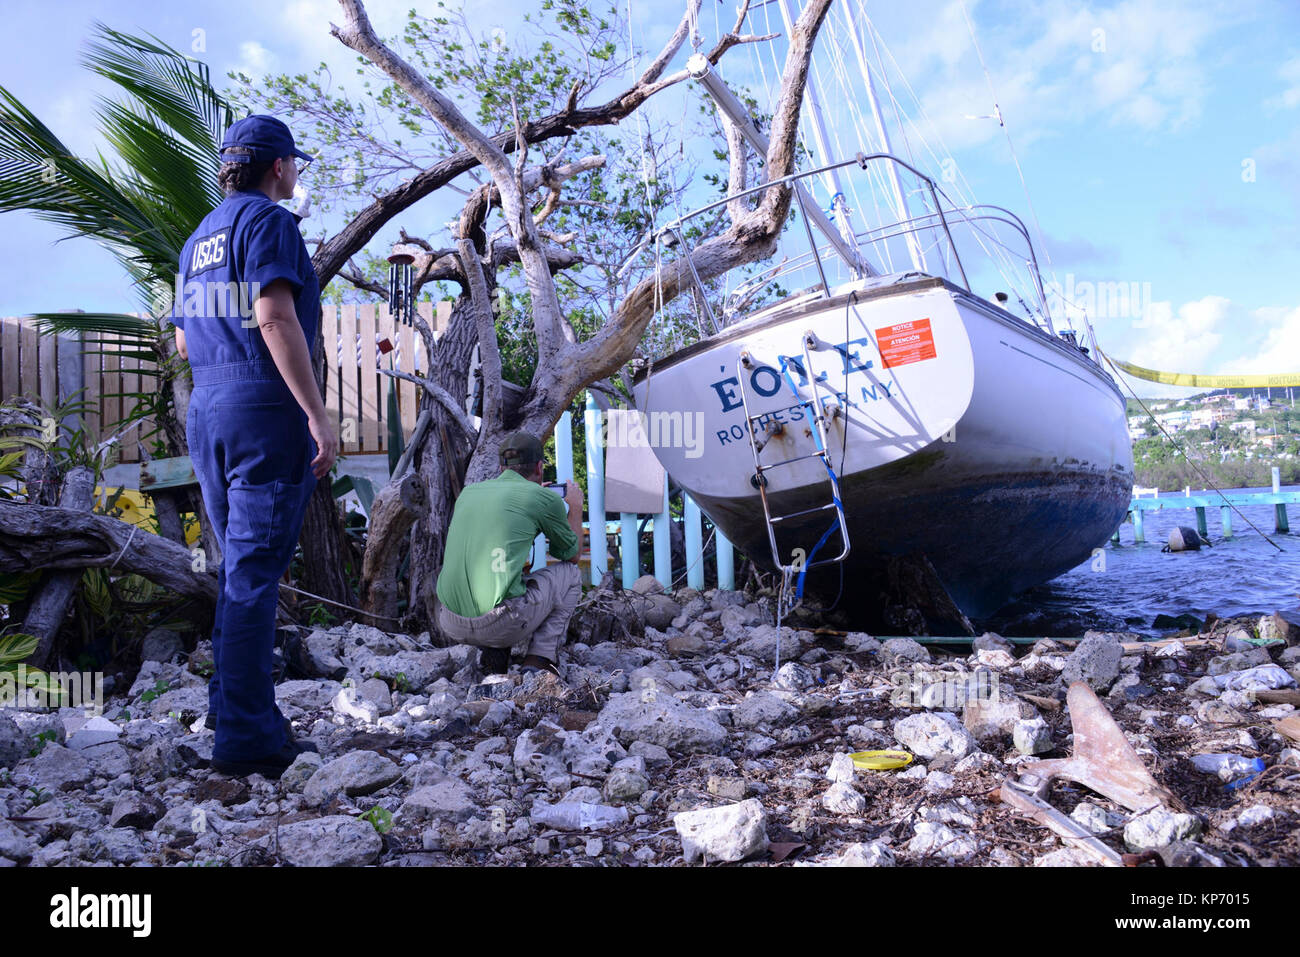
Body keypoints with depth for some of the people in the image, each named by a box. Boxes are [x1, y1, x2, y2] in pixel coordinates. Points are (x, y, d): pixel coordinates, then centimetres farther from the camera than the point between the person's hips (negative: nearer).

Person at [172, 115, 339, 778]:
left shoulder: (200, 235, 22)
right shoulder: (269, 220, -4)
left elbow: (184, 341, 23)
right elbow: (274, 317, -18)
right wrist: (318, 415, -20)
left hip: (205, 407, 9)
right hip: (265, 407, -8)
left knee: (240, 568, 16)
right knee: (255, 573, -8)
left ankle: (233, 709, 23)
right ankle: (246, 737, -4)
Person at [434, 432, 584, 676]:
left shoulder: (469, 492, 16)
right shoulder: (545, 498, 1)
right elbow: (571, 555, 18)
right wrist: (576, 507, 34)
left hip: (451, 626, 6)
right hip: (503, 625, -5)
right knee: (569, 574, 20)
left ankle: (492, 655, 13)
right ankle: (540, 660, 8)